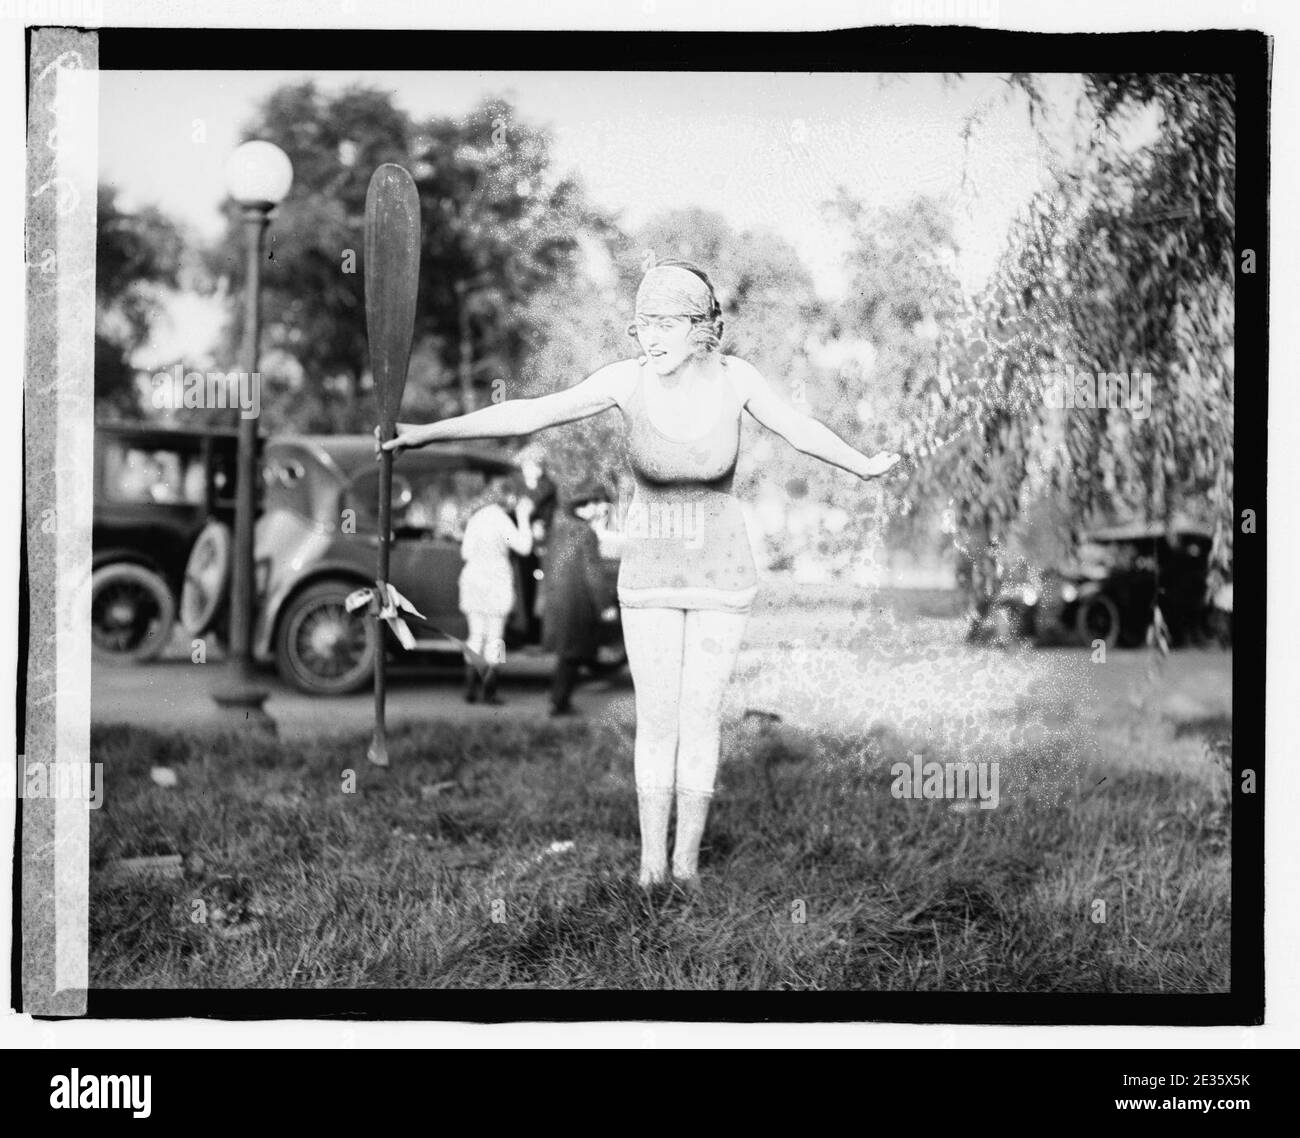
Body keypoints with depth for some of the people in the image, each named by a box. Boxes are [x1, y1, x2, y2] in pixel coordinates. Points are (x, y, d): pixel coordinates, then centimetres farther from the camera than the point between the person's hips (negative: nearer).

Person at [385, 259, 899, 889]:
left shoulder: (733, 376, -15)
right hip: (649, 573, 0)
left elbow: (799, 428, 2)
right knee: (655, 719, 3)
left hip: (721, 575, 0)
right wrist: (427, 432, -19)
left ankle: (687, 859, 17)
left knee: (701, 717, 4)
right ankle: (651, 861, 16)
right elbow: (528, 412, -16)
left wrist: (863, 466, 16)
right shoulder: (628, 379, -16)